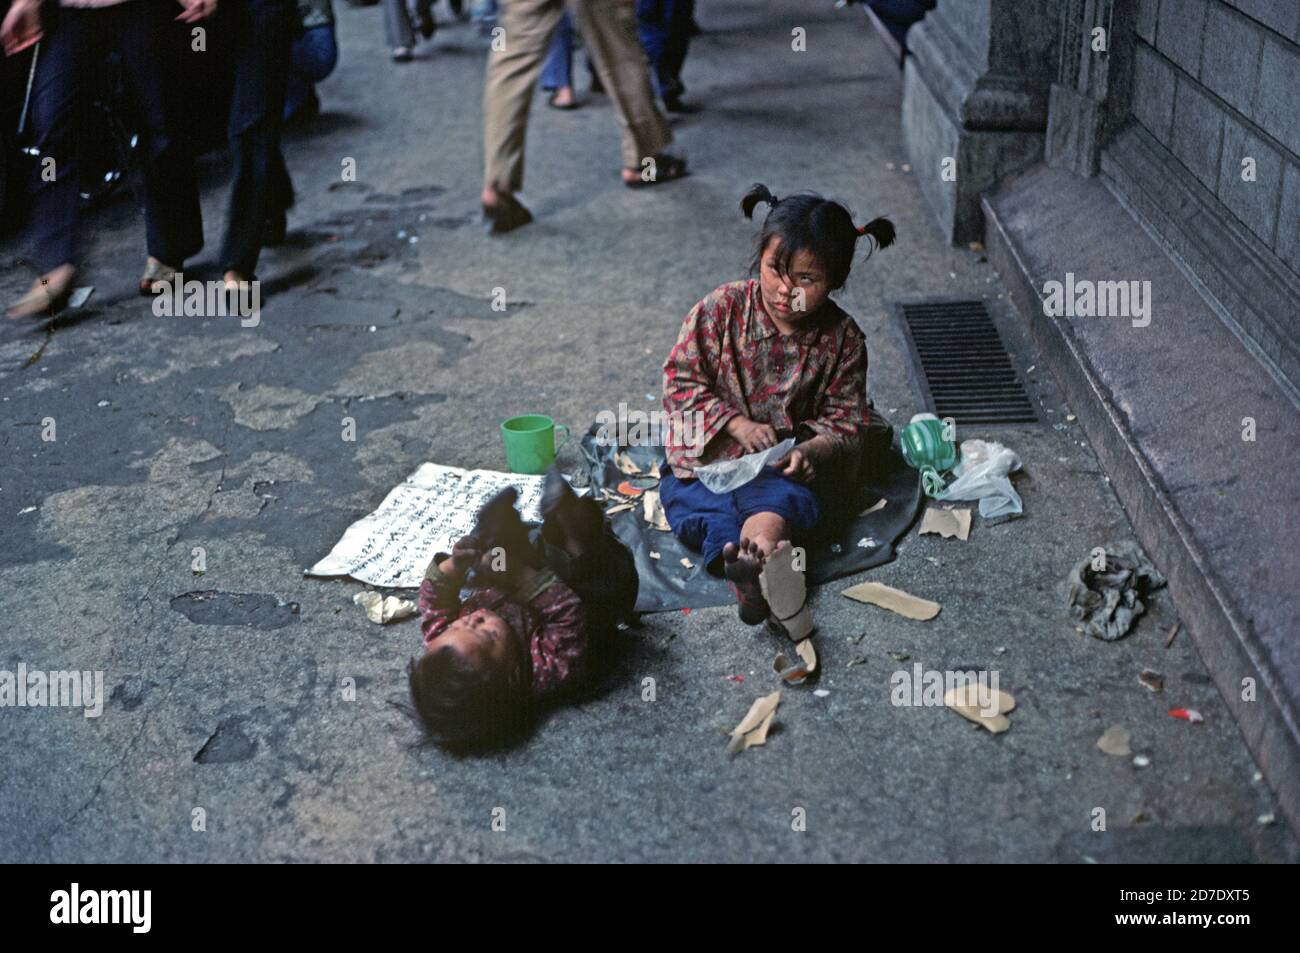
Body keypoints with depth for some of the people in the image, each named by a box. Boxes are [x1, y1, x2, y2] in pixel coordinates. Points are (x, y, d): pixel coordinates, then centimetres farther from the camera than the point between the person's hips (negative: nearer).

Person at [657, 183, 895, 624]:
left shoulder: (843, 339, -4)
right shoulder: (723, 307, -7)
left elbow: (848, 421, 2)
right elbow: (679, 378, -5)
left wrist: (812, 450, -21)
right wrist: (738, 425, -16)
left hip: (787, 465, -1)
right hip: (710, 453, 2)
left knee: (778, 506, -34)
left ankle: (754, 561, -61)